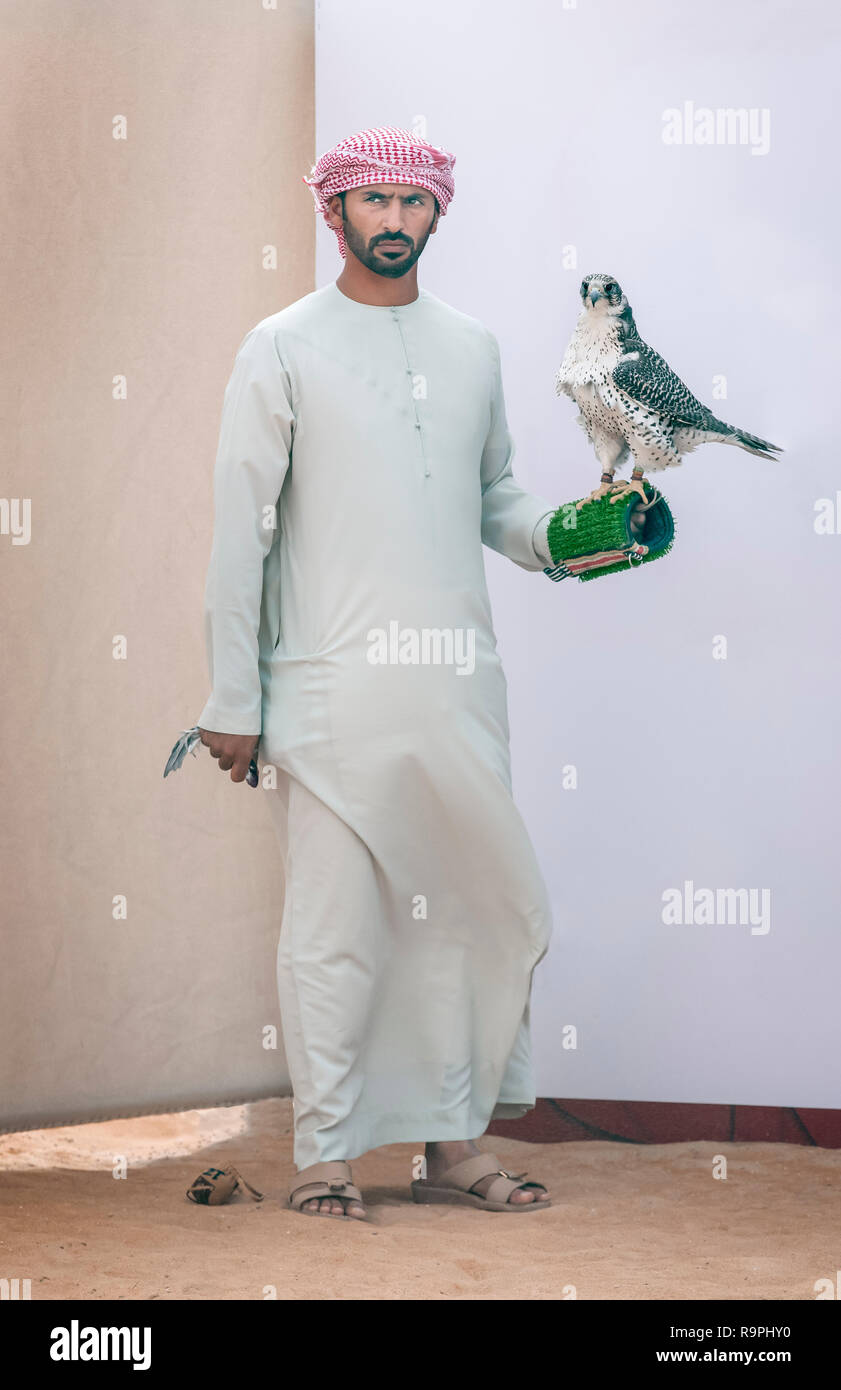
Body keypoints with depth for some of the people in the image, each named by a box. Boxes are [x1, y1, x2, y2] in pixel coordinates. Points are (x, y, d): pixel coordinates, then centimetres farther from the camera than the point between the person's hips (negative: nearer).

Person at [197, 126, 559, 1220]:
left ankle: (454, 1145, 17)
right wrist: (232, 701, -4)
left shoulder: (471, 347, 16)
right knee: (336, 925, -3)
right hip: (334, 688, -4)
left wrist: (557, 532, -2)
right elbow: (240, 532, 0)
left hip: (459, 684, 5)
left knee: (473, 910, 6)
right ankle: (325, 1152, 9)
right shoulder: (284, 348, 2)